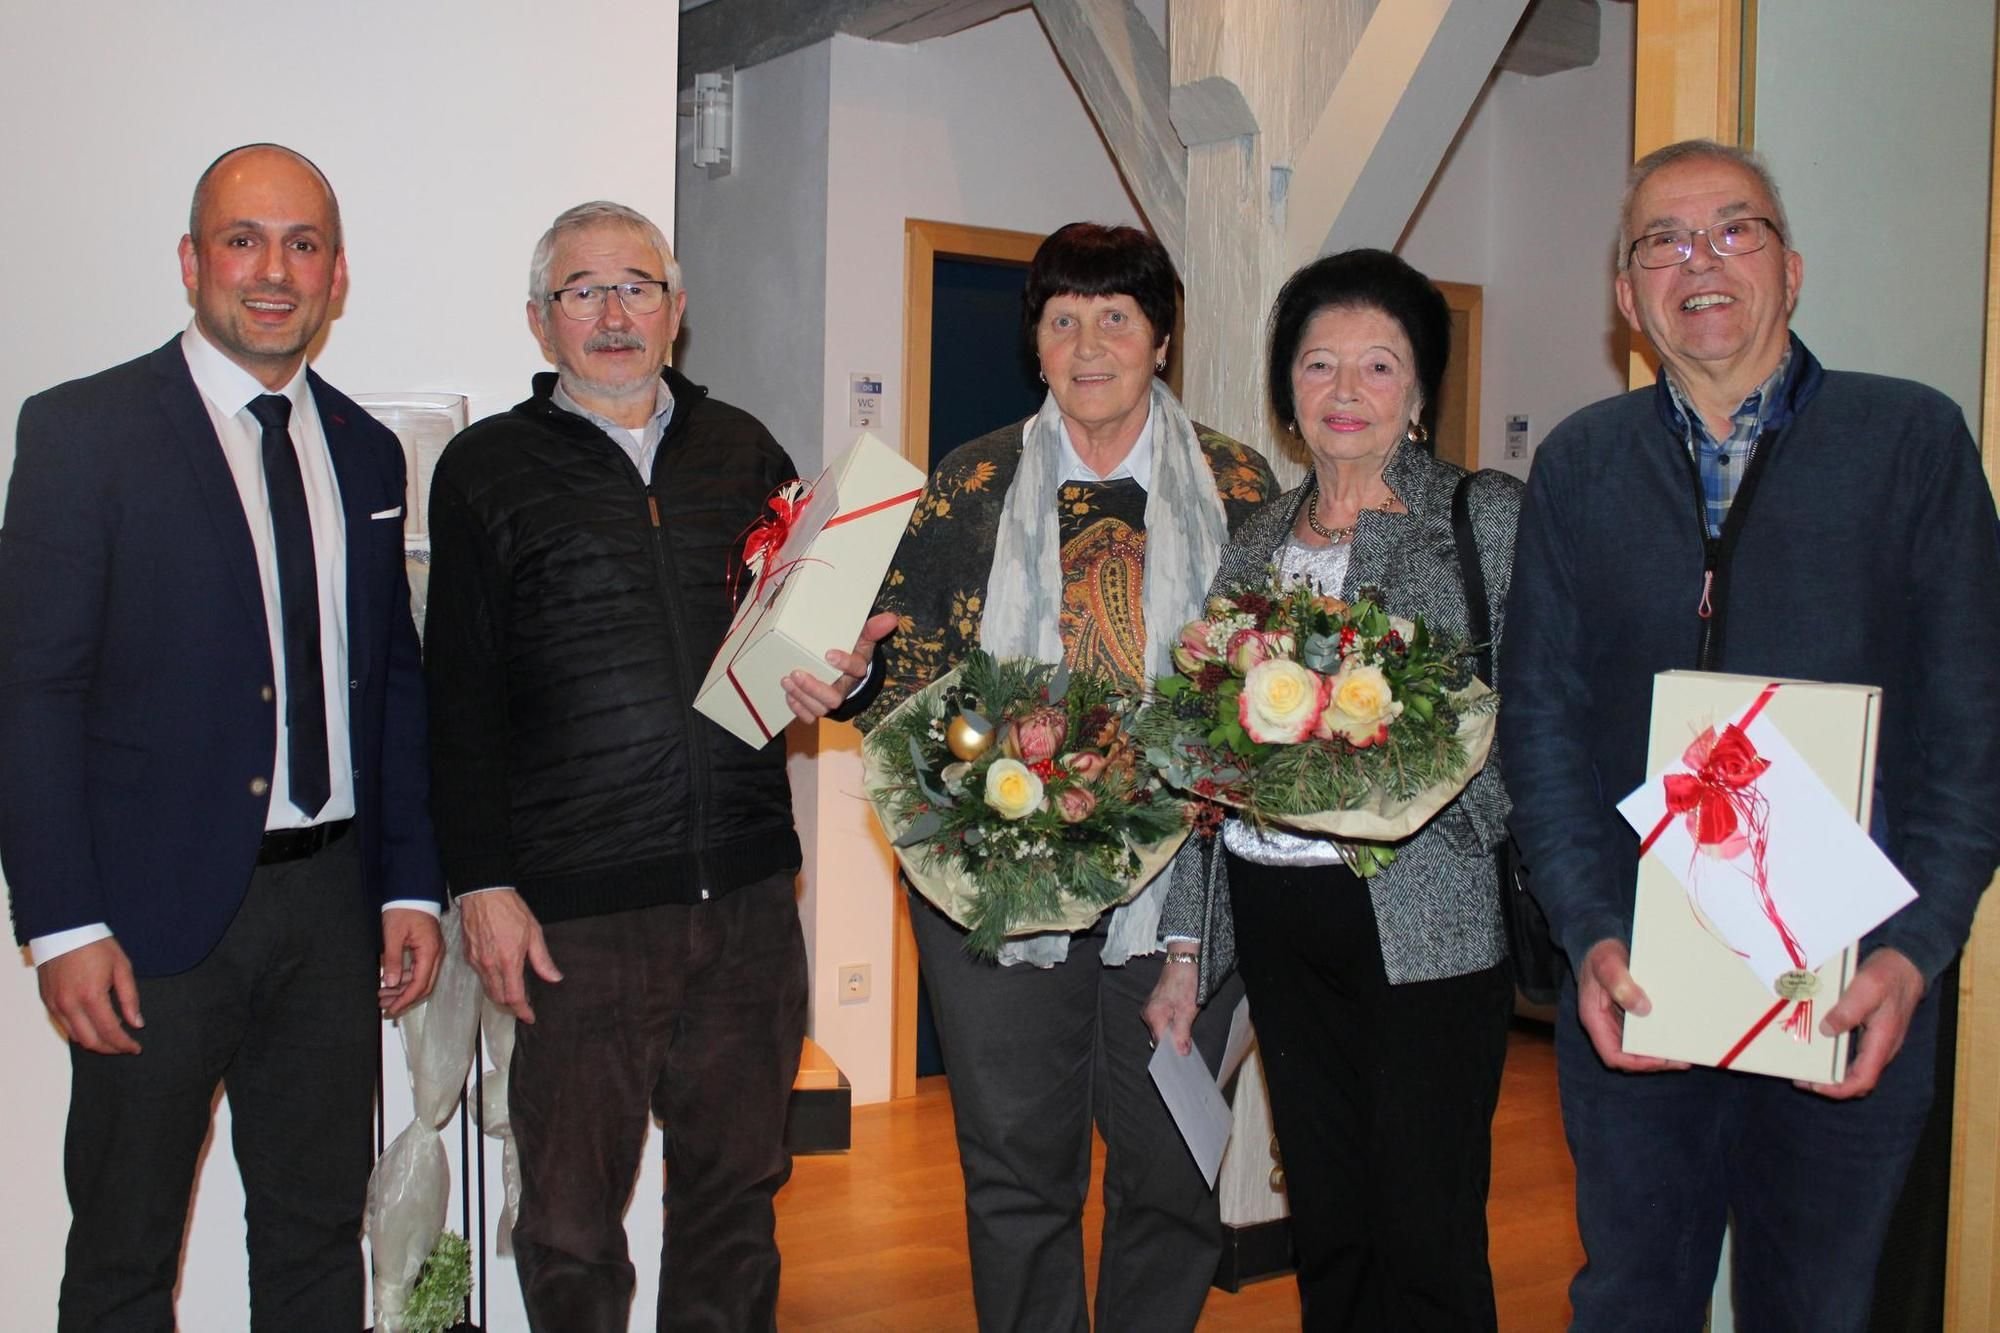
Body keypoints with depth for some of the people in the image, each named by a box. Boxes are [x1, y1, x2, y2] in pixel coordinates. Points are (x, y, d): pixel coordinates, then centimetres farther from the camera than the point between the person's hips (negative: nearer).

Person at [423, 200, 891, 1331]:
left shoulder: (746, 453, 13)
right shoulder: (488, 469, 4)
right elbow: (461, 697, 1)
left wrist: (841, 679, -4)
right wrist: (483, 883, -6)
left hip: (748, 895, 3)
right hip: (574, 907, -3)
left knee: (738, 1185, 13)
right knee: (572, 1209, 5)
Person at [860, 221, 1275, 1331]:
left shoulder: (1238, 487, 6)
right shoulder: (972, 486, 6)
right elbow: (905, 663, 4)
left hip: (1180, 870, 0)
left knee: (1171, 1172, 9)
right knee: (1016, 1166, 8)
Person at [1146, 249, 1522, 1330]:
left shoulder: (1489, 516, 0)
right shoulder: (1259, 540, 13)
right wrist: (1187, 949, 13)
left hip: (1426, 923, -4)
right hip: (1275, 916, 5)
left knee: (1425, 1240, -1)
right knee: (1325, 1228, 12)